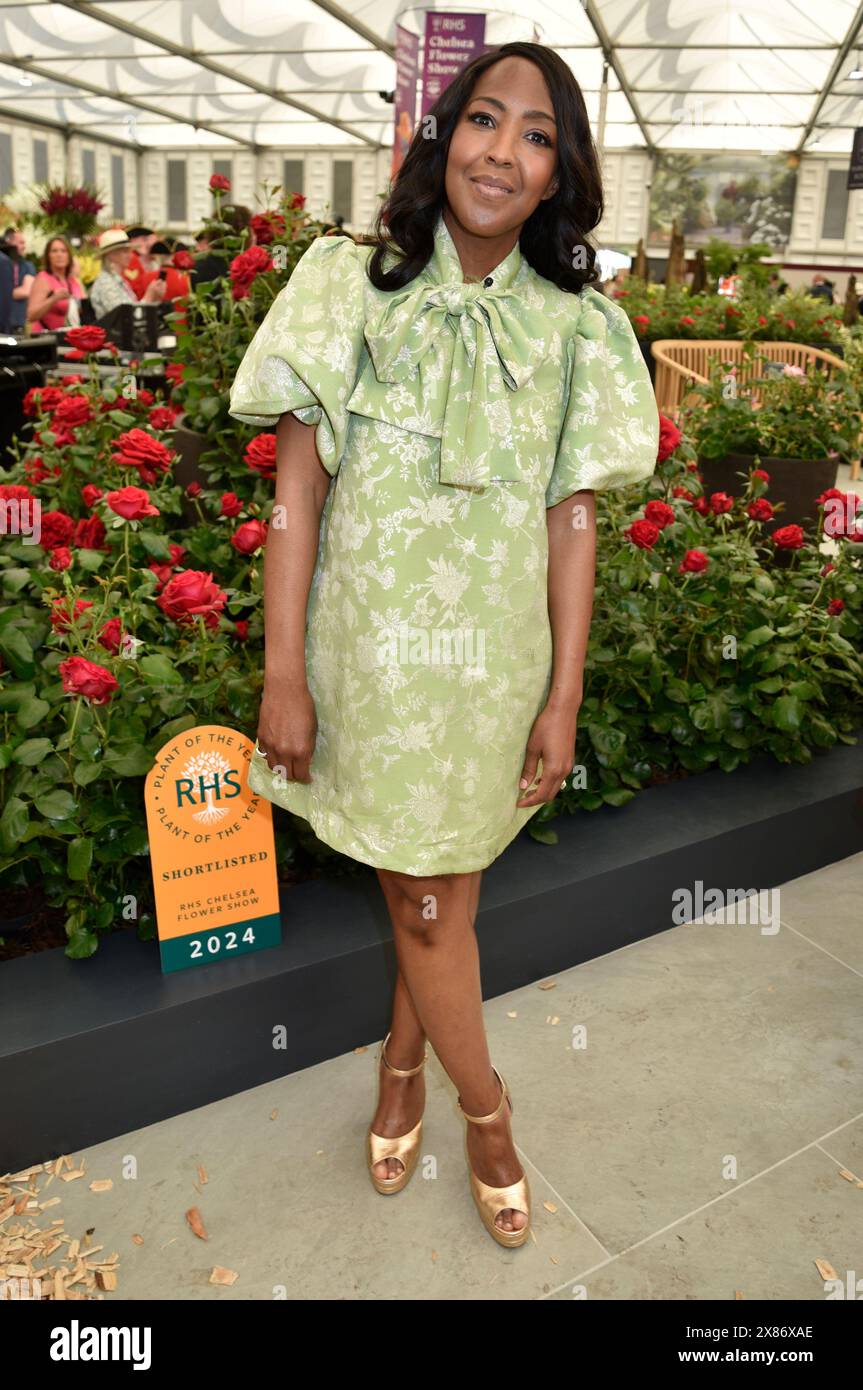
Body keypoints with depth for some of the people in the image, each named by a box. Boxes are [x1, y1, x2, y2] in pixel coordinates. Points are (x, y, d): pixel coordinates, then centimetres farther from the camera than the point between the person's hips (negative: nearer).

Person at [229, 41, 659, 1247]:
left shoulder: (575, 326, 2)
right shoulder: (349, 284, -3)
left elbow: (572, 518, 0)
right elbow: (297, 485, -6)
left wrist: (563, 699, -2)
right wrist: (284, 676, -9)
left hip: (493, 660, 2)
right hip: (369, 647, -1)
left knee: (444, 890, 15)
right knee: (422, 902, 10)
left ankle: (402, 1065, 45)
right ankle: (485, 1107, 37)